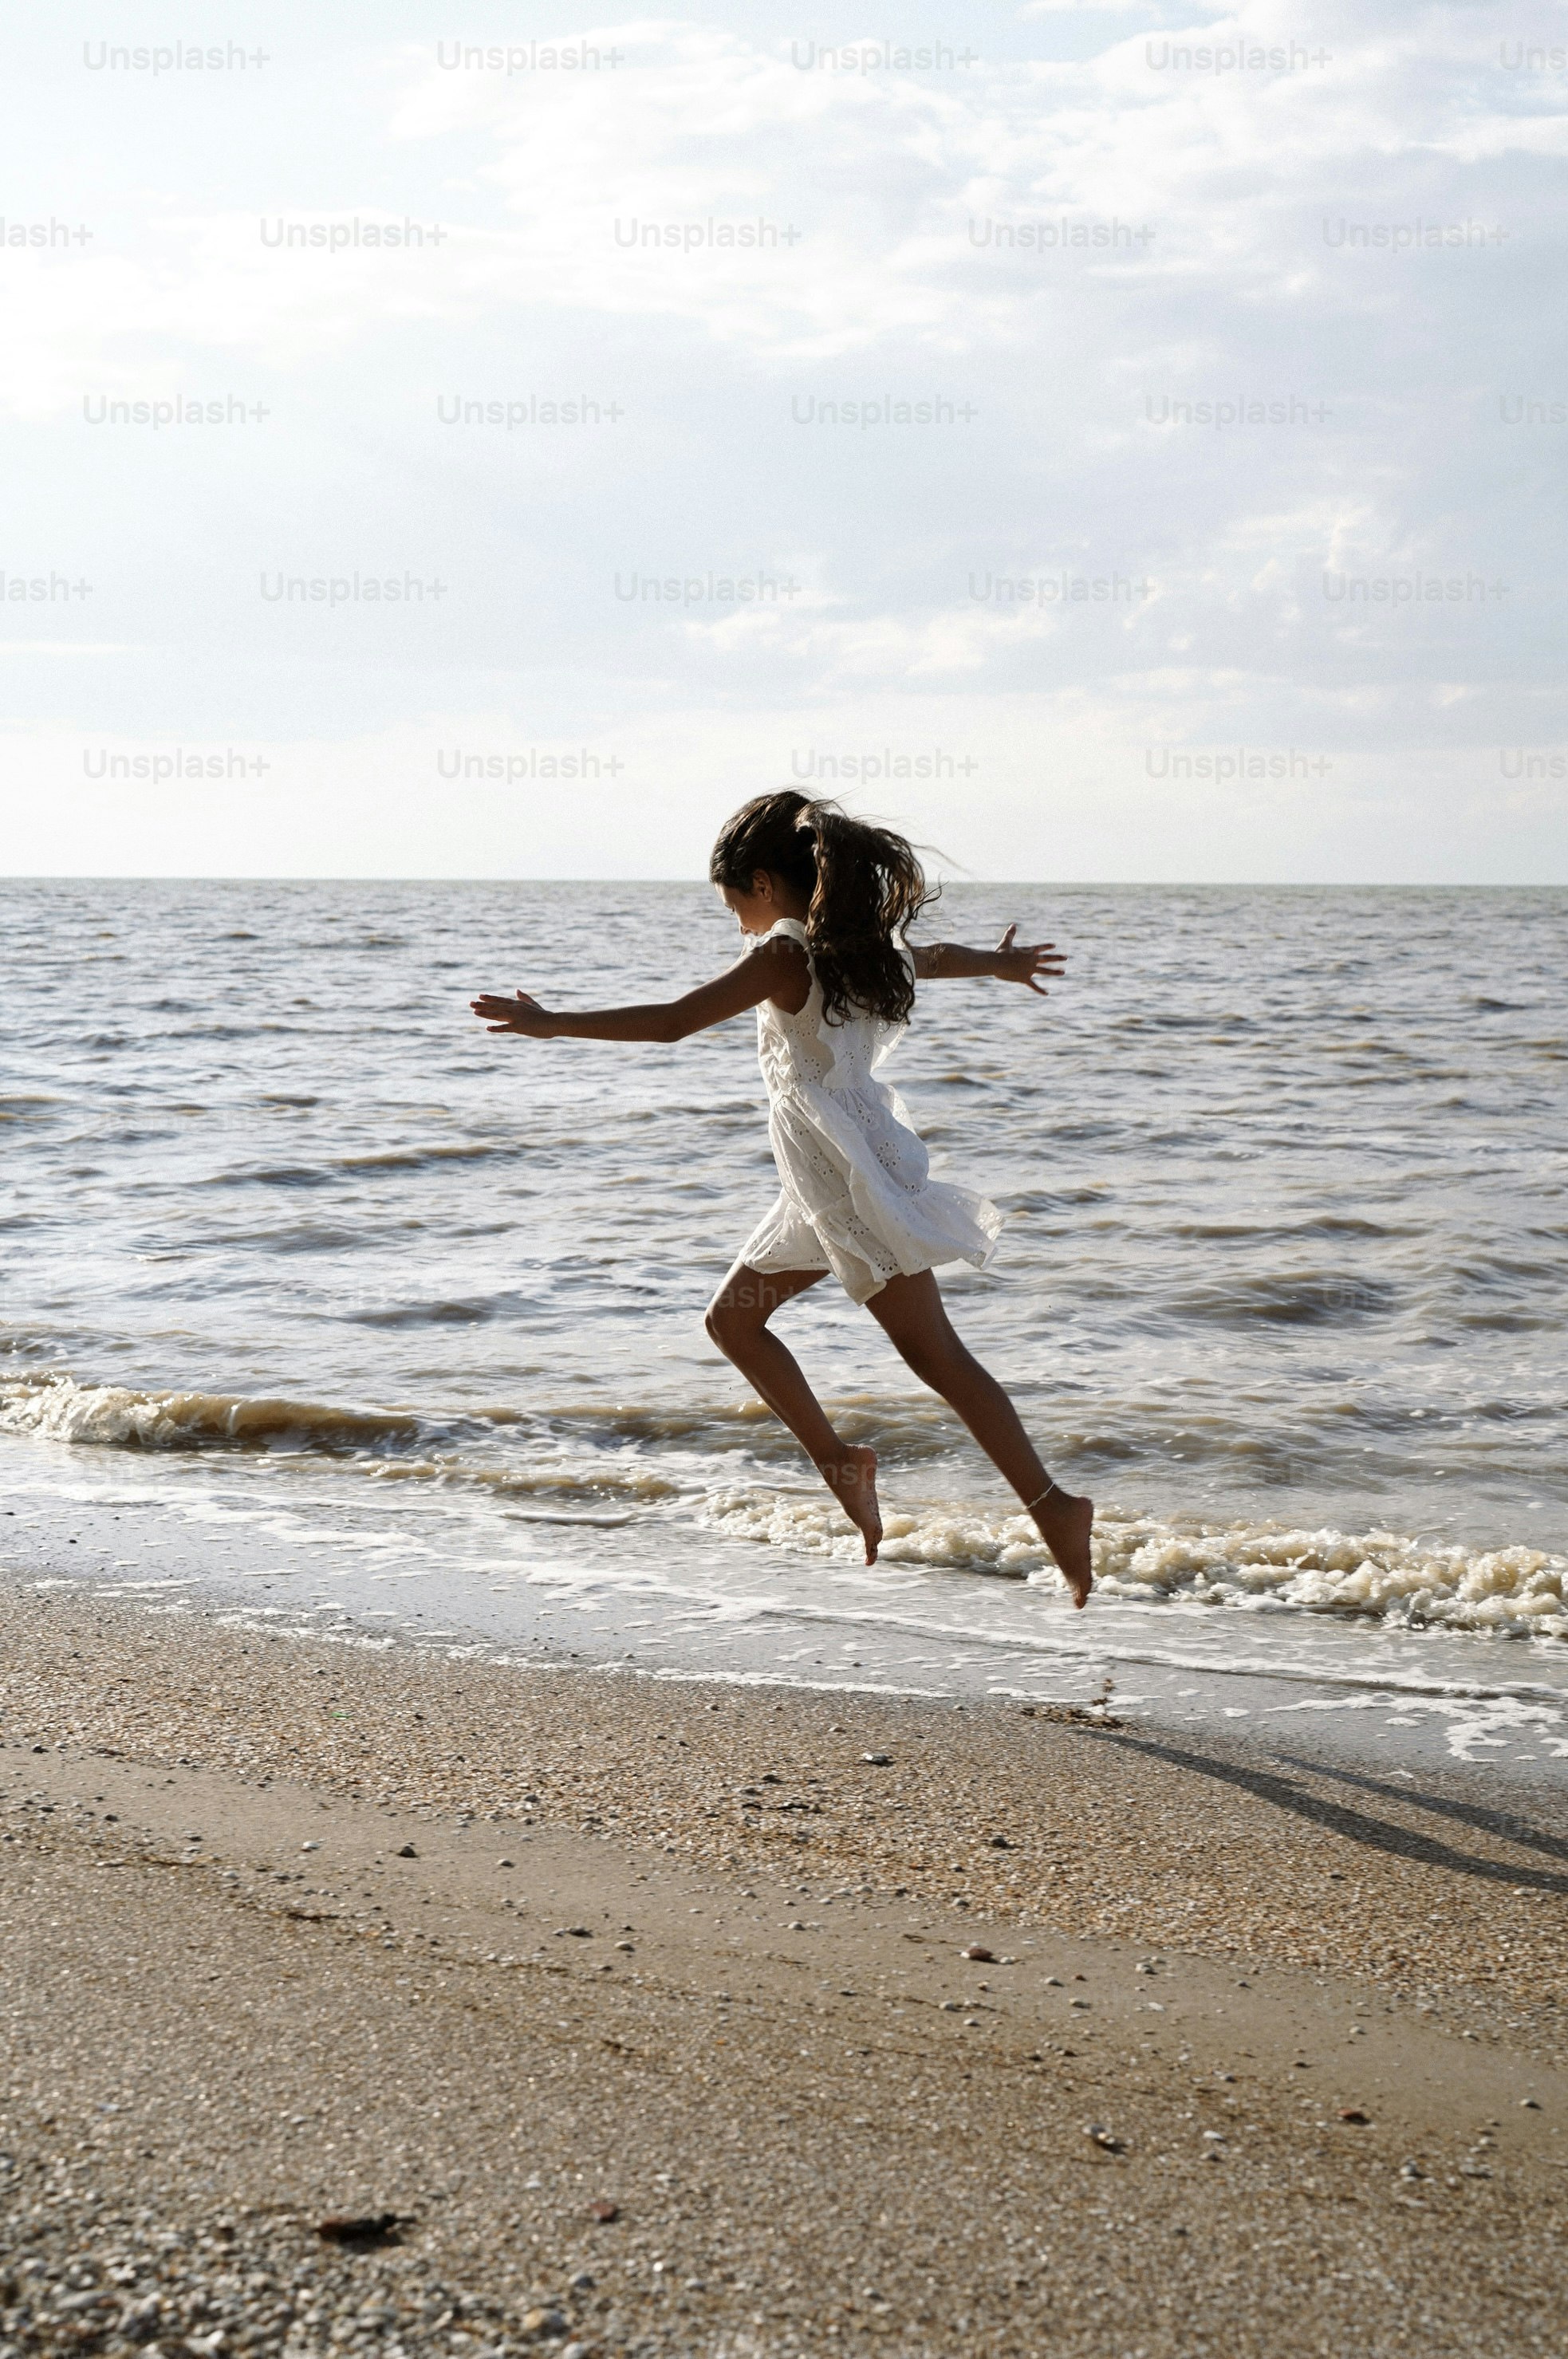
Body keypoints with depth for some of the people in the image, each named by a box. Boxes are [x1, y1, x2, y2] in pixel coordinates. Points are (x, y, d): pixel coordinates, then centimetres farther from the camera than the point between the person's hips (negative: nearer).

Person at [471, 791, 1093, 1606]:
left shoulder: (786, 953, -15)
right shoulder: (862, 944, 11)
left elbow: (673, 1020, -20)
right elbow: (933, 956, 34)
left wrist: (553, 1023, -15)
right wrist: (999, 962, 55)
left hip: (855, 1178, -9)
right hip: (827, 1181, 9)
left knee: (933, 1353, -8)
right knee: (733, 1317, 13)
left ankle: (1054, 1507, -8)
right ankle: (837, 1459, 10)